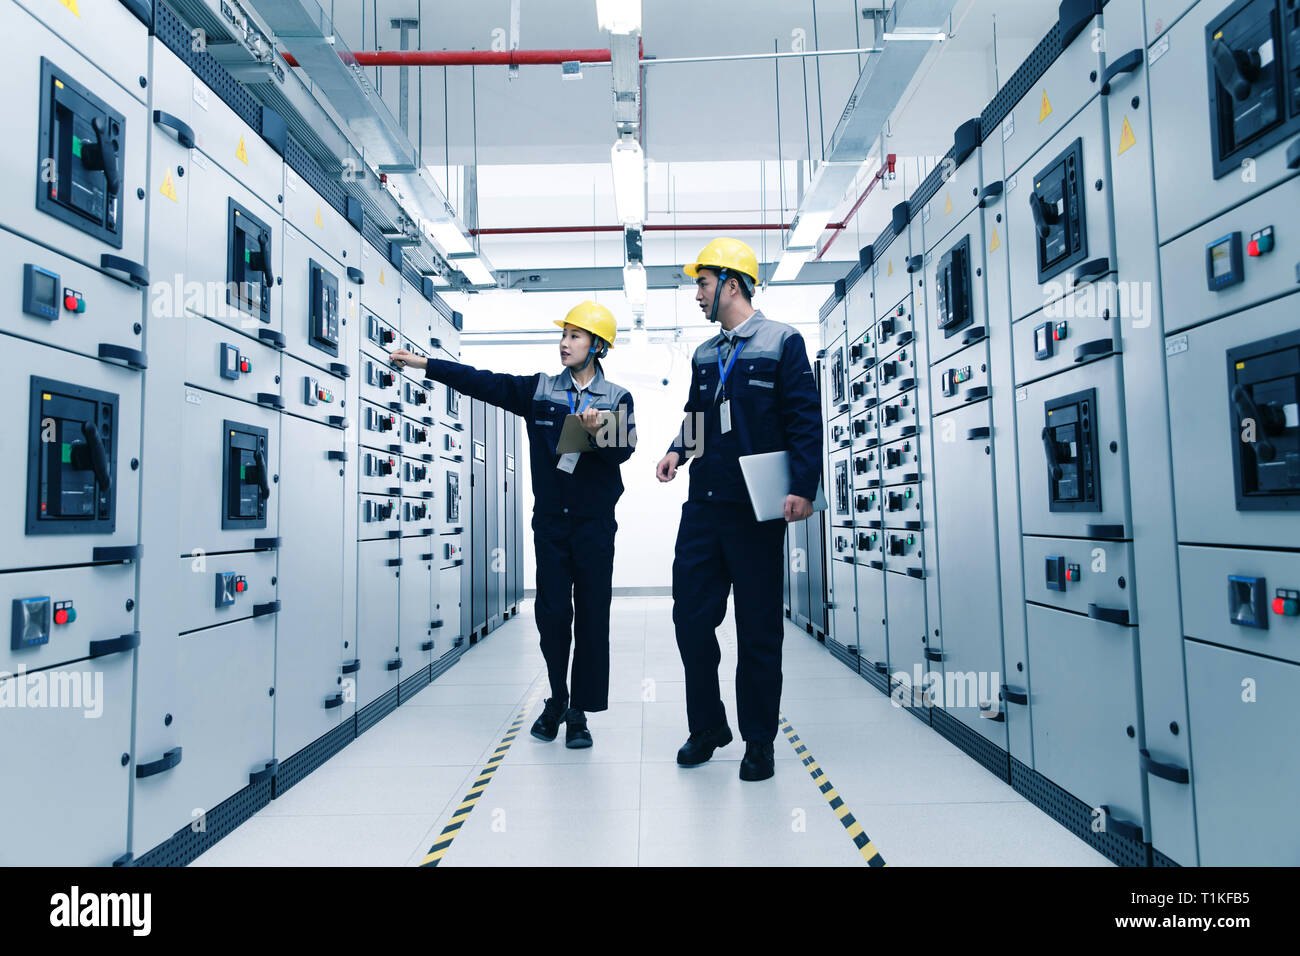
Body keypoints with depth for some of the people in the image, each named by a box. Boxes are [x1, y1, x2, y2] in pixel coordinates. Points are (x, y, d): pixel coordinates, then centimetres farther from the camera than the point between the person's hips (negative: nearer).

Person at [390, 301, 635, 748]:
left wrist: (597, 434, -27)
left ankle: (579, 711, 11)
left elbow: (625, 449, -7)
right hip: (550, 519, 2)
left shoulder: (618, 398, 4)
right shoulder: (539, 389, 8)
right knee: (551, 611, 2)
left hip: (595, 522, -1)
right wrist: (423, 363, -4)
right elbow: (483, 382, 2)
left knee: (591, 615, 0)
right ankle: (557, 699, 23)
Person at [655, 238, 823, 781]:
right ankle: (707, 727, 24)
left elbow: (805, 420, -6)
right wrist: (678, 450, 5)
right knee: (691, 617, 5)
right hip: (703, 506, 6)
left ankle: (759, 741, 18)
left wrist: (803, 488, -15)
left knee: (758, 629, 3)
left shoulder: (782, 343, 0)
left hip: (756, 509, -5)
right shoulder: (704, 355, 17)